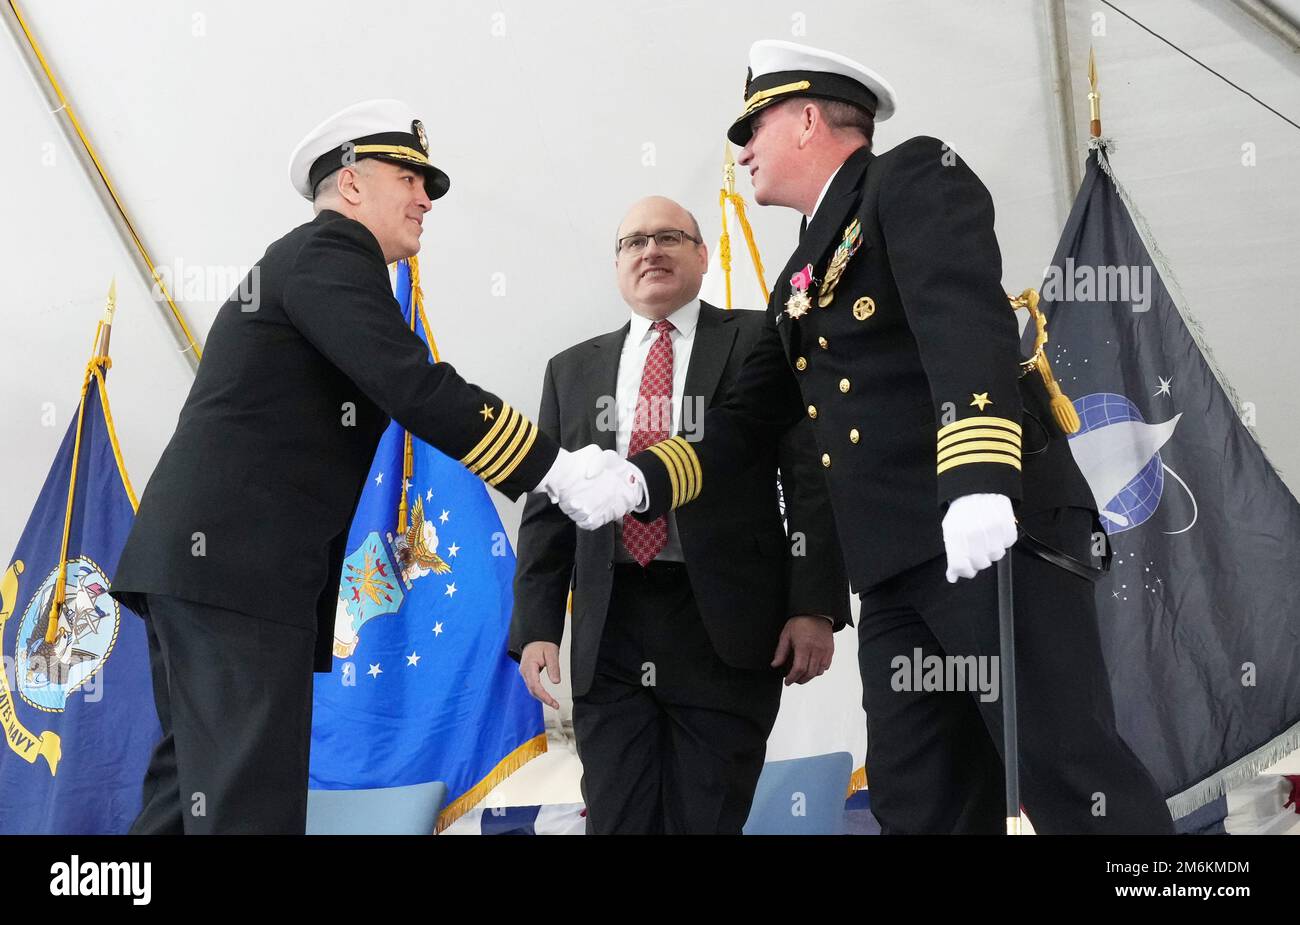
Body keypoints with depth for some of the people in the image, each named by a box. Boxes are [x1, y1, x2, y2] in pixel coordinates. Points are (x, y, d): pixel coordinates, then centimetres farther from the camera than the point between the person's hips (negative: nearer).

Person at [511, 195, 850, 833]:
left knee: (707, 820, 1)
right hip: (609, 635, 3)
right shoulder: (572, 371, 17)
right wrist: (536, 628, 4)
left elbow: (811, 478, -1)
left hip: (728, 629, -3)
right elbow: (546, 509, 14)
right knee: (616, 821, 2)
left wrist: (815, 606, -10)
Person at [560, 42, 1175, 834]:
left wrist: (979, 478, -30)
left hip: (998, 529, -8)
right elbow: (748, 418, 24)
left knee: (1070, 773, -11)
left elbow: (965, 316, -16)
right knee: (918, 801, 5)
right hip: (897, 568, 8)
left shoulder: (913, 177, 1)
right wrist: (640, 479, 8)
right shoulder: (803, 275, 25)